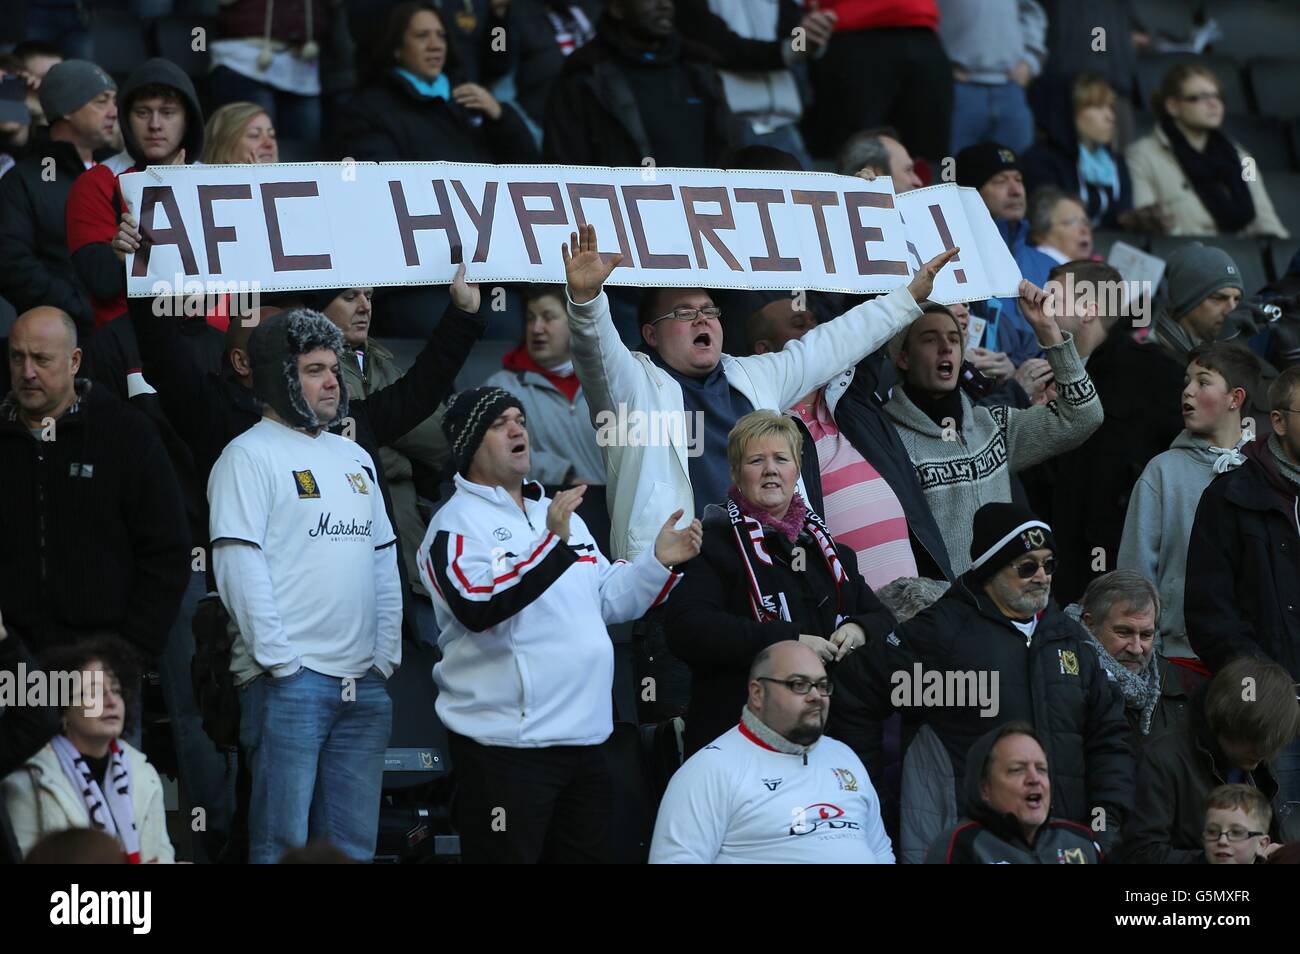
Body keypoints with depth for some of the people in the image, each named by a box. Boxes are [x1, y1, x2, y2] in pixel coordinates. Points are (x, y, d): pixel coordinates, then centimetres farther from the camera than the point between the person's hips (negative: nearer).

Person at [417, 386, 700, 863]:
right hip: (507, 746, -8)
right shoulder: (458, 523, -8)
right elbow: (477, 609, -25)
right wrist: (553, 544, -29)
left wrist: (659, 561, 6)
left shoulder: (560, 514, 18)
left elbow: (607, 601, 22)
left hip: (585, 738, 8)